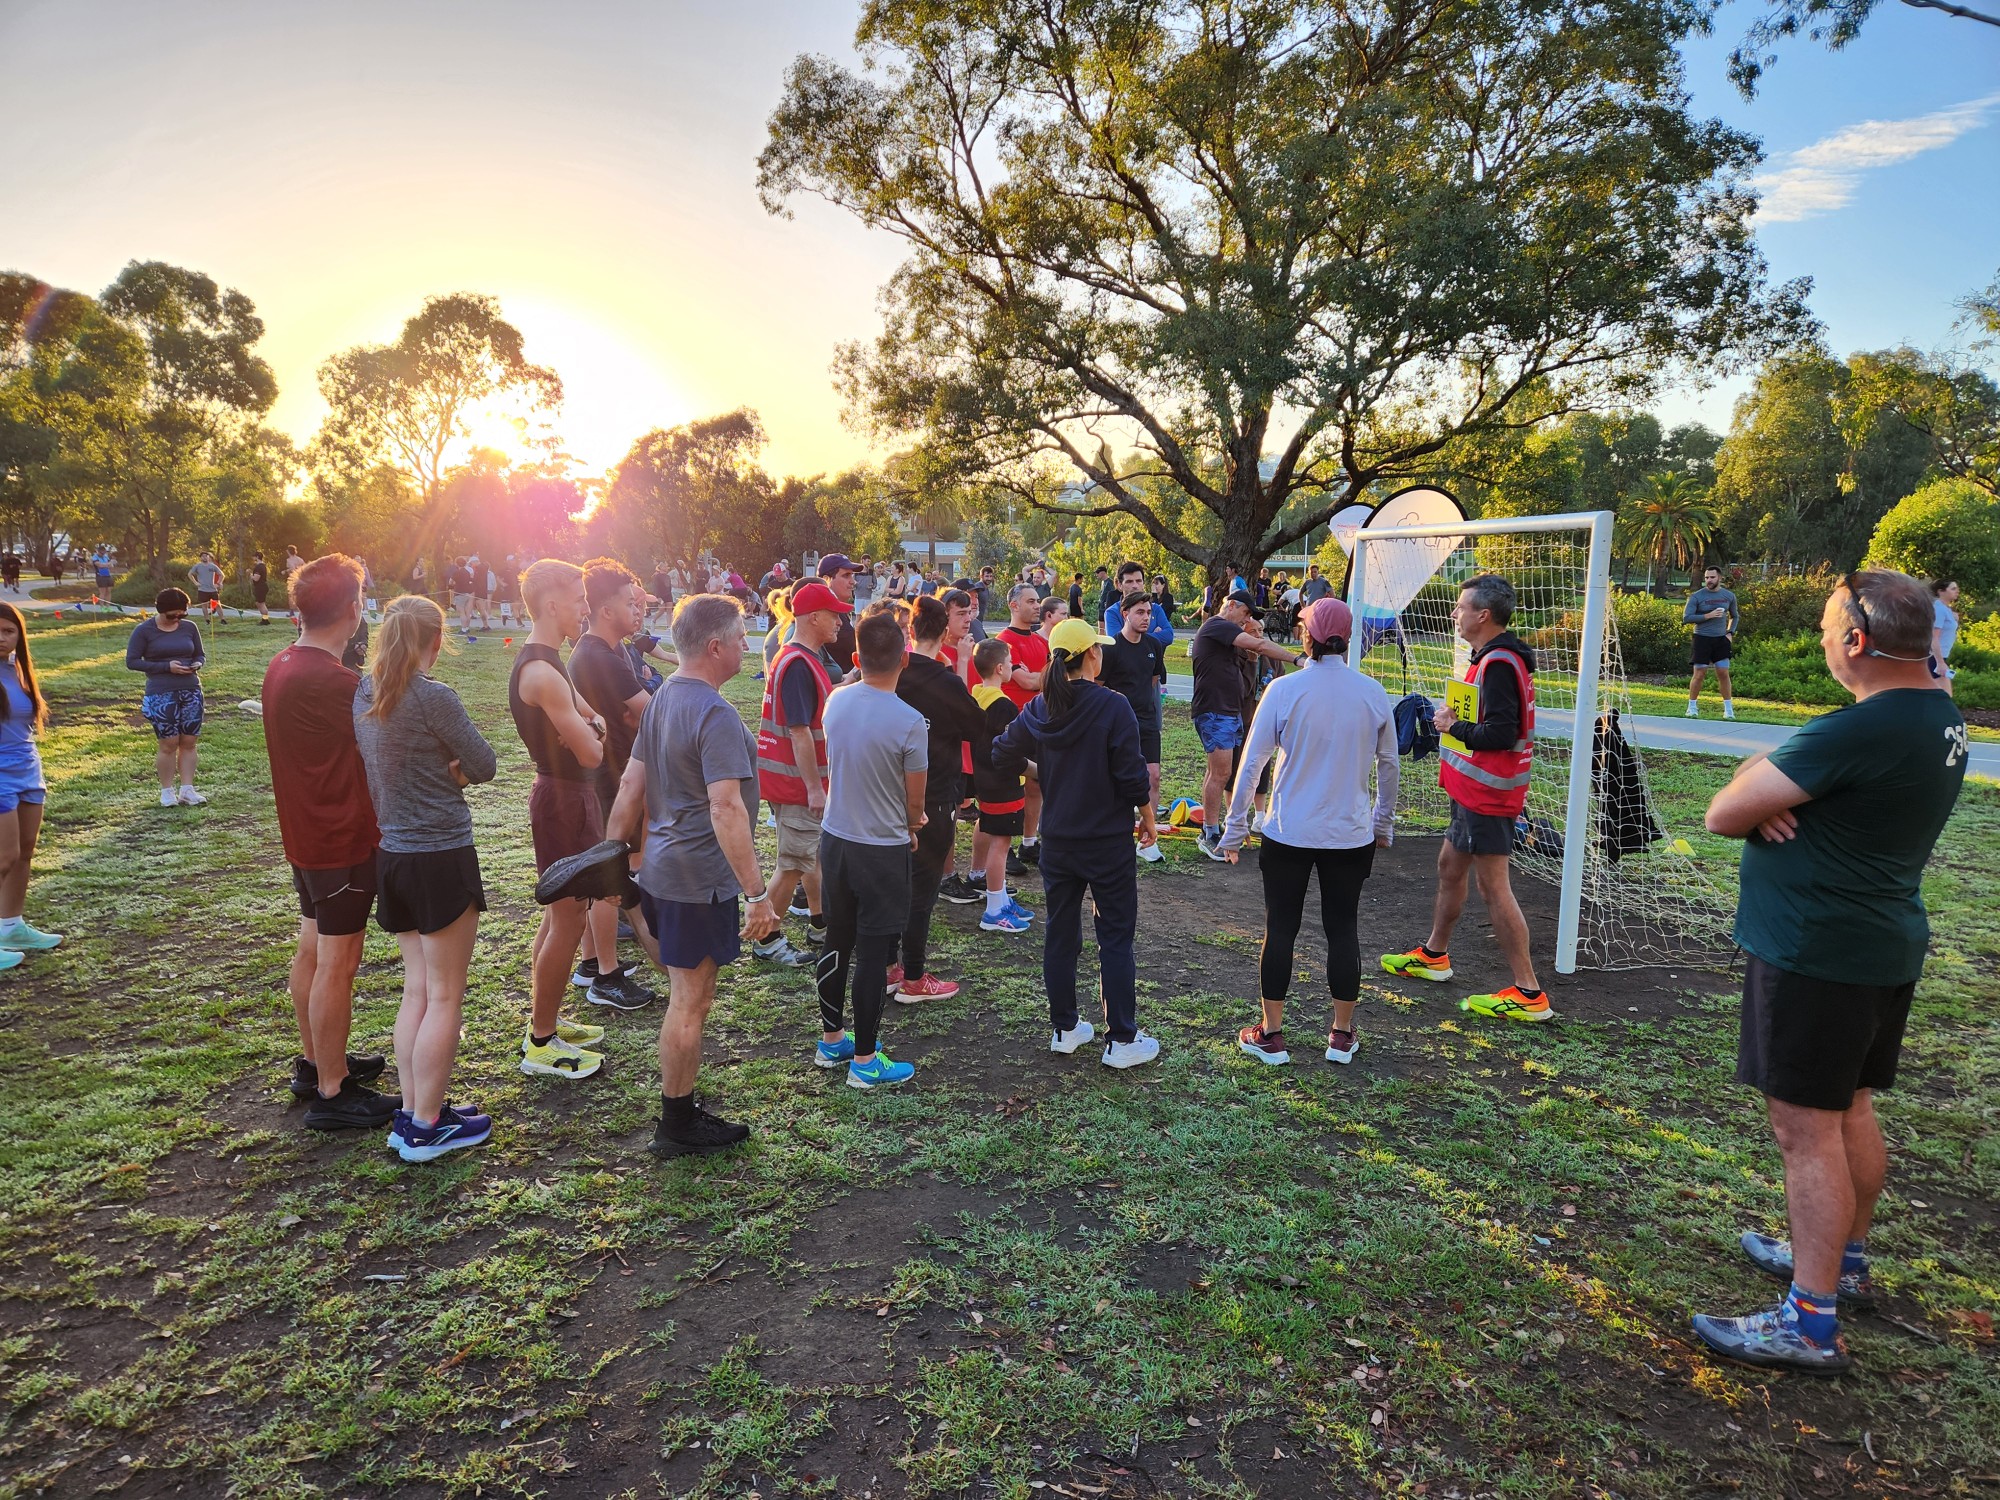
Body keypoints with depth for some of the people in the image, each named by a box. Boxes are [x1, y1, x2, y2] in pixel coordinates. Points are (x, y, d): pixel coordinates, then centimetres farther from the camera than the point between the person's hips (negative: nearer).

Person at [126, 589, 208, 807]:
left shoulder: (190, 627, 7)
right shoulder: (144, 630, -3)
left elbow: (200, 654, 17)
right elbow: (132, 661, -4)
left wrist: (197, 664, -7)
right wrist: (166, 667, -14)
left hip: (191, 691, 3)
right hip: (161, 694, -3)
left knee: (189, 742, 3)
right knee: (169, 743, -2)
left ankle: (186, 789, 9)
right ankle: (167, 790, 10)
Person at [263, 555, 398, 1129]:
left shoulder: (281, 666, 6)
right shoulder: (332, 681, -25)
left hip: (306, 834, 10)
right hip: (343, 841, -10)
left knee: (312, 951, 20)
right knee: (337, 964, 0)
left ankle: (315, 1063, 35)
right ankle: (332, 1093, 10)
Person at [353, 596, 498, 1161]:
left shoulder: (364, 695, 5)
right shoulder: (433, 697, -18)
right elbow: (484, 766, -11)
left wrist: (441, 772, -1)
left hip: (392, 855, 8)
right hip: (442, 857, -7)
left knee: (417, 989, 16)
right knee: (446, 997, 4)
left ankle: (410, 1113, 23)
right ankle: (427, 1127, 12)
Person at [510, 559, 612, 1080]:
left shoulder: (545, 661, 10)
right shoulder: (541, 672, -23)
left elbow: (586, 716, 13)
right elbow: (591, 753, -22)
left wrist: (589, 723, -8)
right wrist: (592, 732, -2)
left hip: (564, 793, 10)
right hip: (565, 800, -10)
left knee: (559, 915, 19)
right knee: (569, 922, -2)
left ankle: (544, 1020, 32)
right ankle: (541, 1045, 9)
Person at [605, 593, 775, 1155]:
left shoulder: (662, 699, 10)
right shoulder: (715, 714, -21)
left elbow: (631, 786, 14)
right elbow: (726, 808, -28)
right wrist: (758, 894, -27)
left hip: (661, 871, 10)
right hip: (699, 879, -10)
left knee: (685, 993, 20)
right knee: (691, 1002, 3)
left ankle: (679, 1106, 33)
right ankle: (678, 1126, 17)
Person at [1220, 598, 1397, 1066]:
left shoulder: (1284, 690, -12)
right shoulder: (1373, 693, -4)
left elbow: (1252, 763, -9)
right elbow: (1388, 765, 5)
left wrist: (1235, 826, 1)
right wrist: (1383, 823, 19)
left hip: (1288, 835, -2)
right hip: (1352, 835, 2)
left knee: (1280, 930, 10)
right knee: (1343, 930, 14)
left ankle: (1271, 1035, 20)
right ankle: (1342, 1036, 26)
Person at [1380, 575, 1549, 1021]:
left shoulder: (1499, 664, -20)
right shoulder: (1495, 658, 13)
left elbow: (1500, 734, -28)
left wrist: (1454, 727, -13)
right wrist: (1458, 723, 4)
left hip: (1487, 797, -11)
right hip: (1475, 793, 11)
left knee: (1493, 887, -6)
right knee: (1450, 868, 21)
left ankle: (1528, 995, 1)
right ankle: (1433, 955, 38)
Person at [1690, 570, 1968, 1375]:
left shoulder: (1855, 732, -25)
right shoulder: (1940, 717, 6)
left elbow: (1723, 815, -21)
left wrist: (1757, 775, -1)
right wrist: (1776, 795, -10)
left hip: (1817, 956, -10)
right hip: (1884, 947, 10)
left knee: (1806, 1130, -2)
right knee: (1849, 1110, 22)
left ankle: (1811, 1322, 7)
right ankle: (1844, 1261, 39)